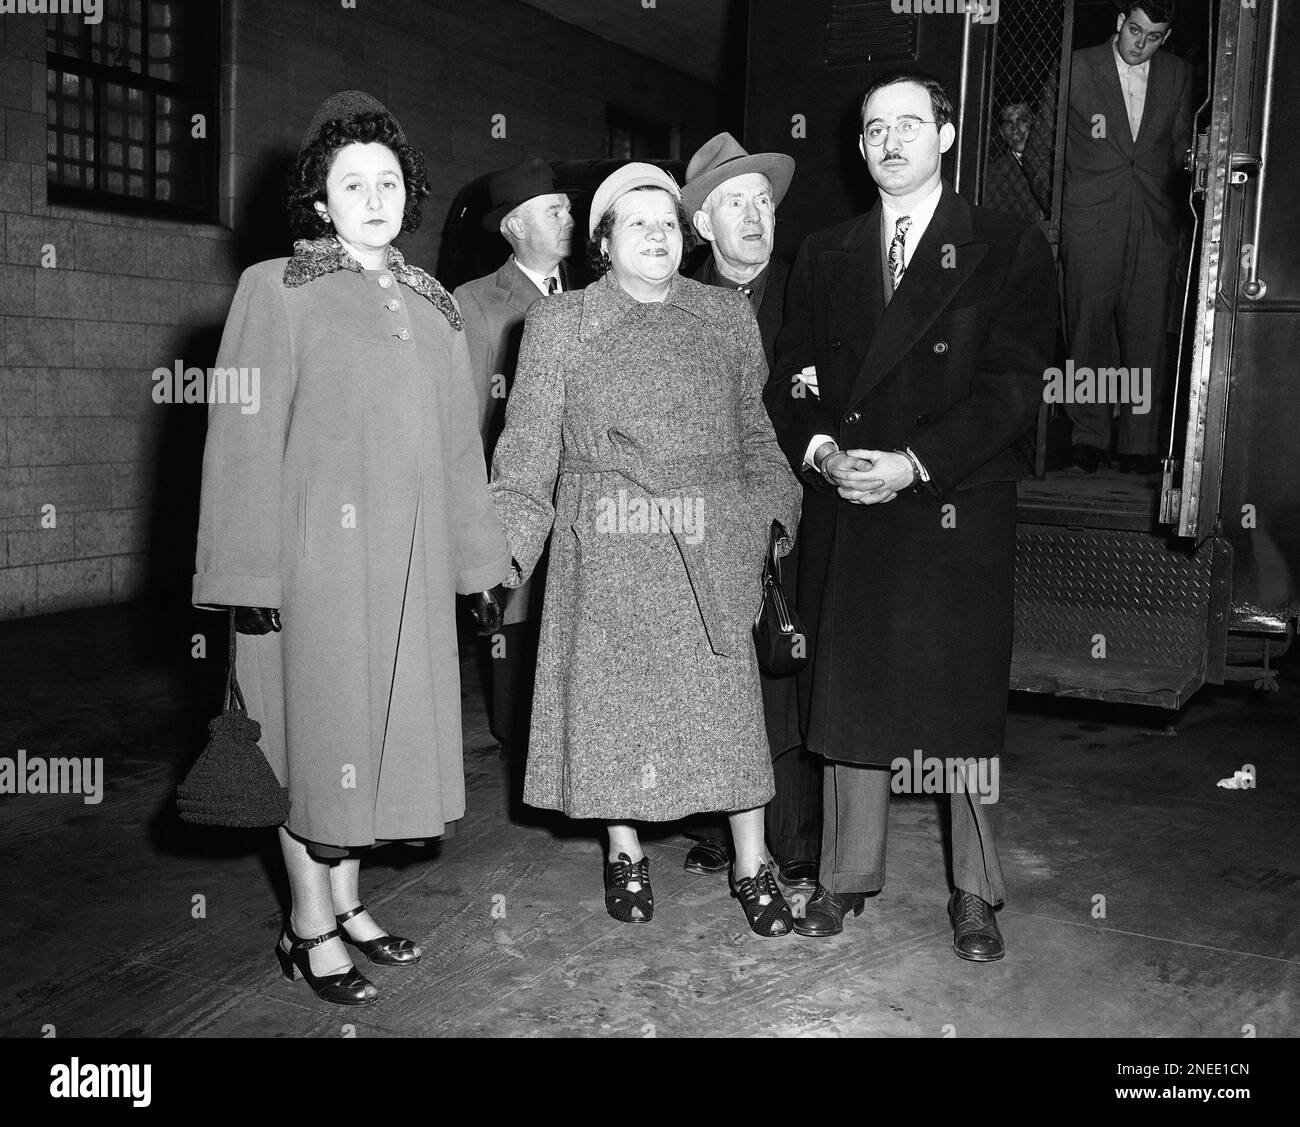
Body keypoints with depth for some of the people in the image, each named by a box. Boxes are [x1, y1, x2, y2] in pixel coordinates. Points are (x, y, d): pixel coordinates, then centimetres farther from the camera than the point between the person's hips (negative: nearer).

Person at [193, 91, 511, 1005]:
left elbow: (457, 439, 15)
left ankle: (347, 902, 25)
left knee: (381, 721, 10)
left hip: (411, 556, 5)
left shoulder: (432, 304, 13)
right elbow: (246, 438, -7)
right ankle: (311, 929, 15)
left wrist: (479, 552, 13)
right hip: (319, 548, -5)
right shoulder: (277, 289, -2)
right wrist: (252, 572, -12)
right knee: (320, 723, 1)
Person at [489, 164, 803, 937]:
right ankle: (626, 853, 25)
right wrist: (505, 546, -6)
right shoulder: (557, 327, 4)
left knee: (728, 698, 1)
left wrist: (778, 514, 7)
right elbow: (528, 447, 2)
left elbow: (754, 431, 16)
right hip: (605, 553, -1)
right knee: (609, 695, 5)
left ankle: (752, 864, 15)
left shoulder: (728, 317, 10)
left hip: (712, 552, 1)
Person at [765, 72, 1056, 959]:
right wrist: (820, 450, -10)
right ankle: (849, 875, 22)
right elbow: (790, 379, 11)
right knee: (848, 698, 7)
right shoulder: (825, 256, 14)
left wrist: (913, 464, -17)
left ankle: (975, 894, 18)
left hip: (958, 511, -3)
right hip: (846, 512, 3)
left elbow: (1015, 383, -7)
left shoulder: (1008, 249, 2)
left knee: (965, 707, 3)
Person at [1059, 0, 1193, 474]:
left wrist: (1179, 214, 8)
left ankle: (1139, 442, 7)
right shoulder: (1077, 67, 2)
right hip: (1090, 220, -2)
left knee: (1148, 334, 0)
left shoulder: (1178, 74, 11)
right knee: (1089, 329, -1)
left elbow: (1182, 146, 17)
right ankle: (1089, 435, 10)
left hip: (1155, 222, 2)